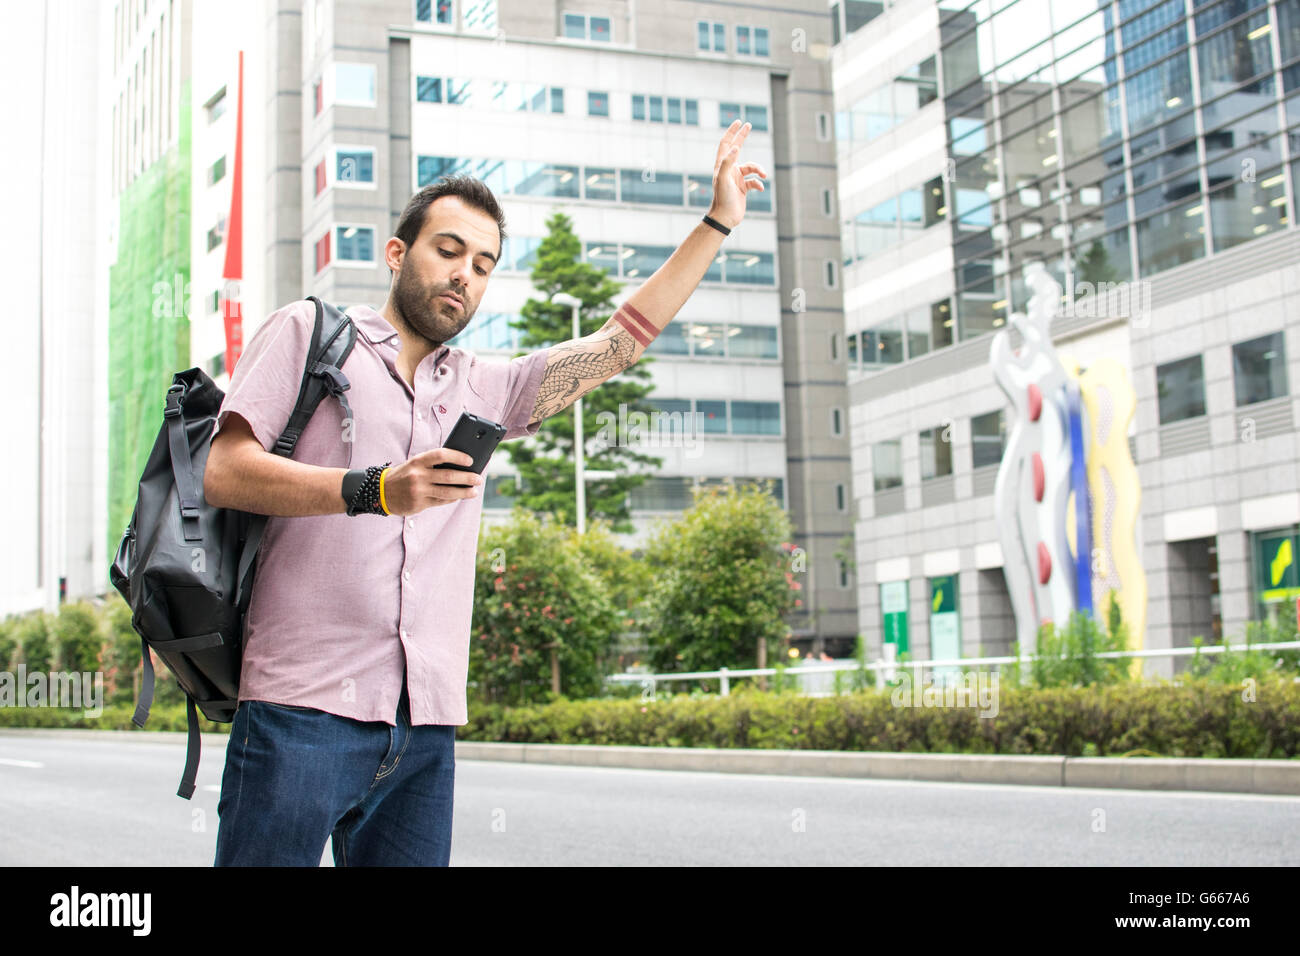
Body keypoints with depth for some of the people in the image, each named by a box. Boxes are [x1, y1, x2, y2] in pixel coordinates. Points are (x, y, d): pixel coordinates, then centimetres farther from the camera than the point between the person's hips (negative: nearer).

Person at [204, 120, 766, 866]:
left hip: (426, 728, 5)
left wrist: (719, 222, 24)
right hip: (305, 708, -4)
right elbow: (223, 474, -3)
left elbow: (620, 342, 23)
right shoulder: (309, 331, 9)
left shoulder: (481, 389, 23)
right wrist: (374, 490, -17)